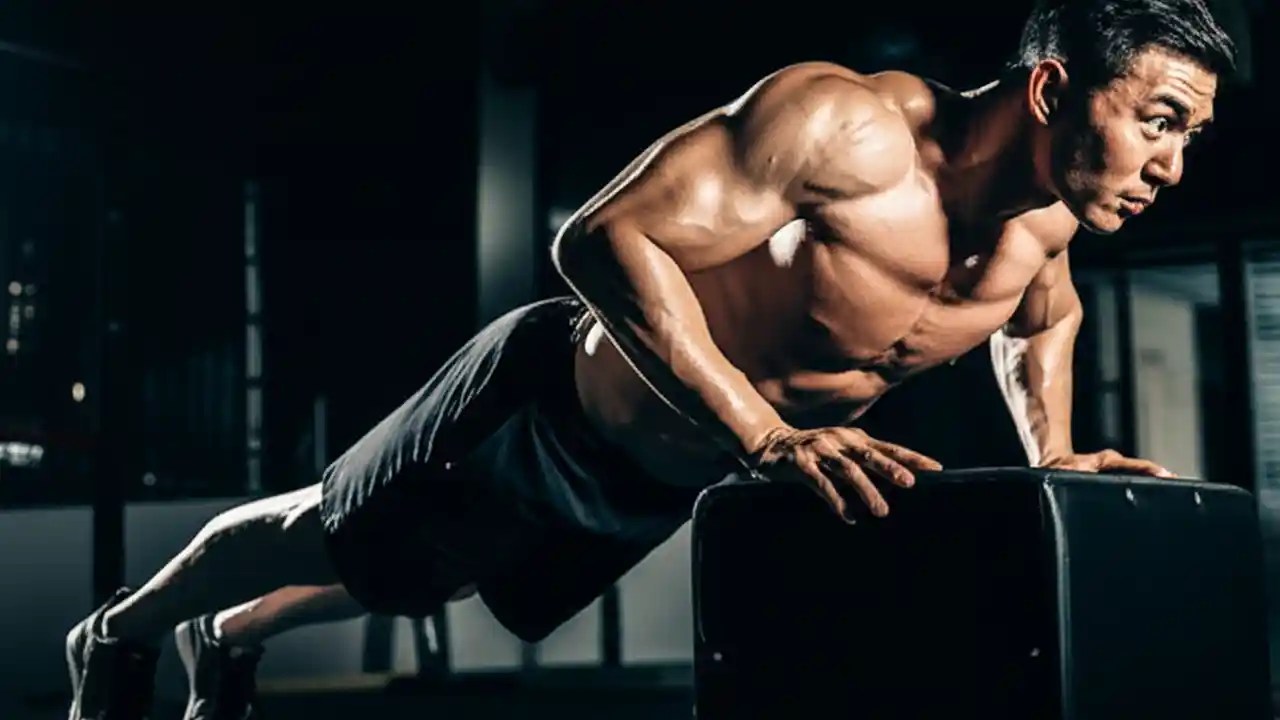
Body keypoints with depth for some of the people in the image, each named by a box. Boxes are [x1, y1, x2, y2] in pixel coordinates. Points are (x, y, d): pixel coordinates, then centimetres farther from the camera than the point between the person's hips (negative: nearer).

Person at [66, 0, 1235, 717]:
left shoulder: (1046, 215, -13)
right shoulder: (845, 125, -37)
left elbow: (1044, 318, 11)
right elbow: (604, 239, -40)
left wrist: (1052, 455, -5)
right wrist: (770, 436, -44)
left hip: (666, 486, 7)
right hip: (548, 404, -7)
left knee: (410, 587, 30)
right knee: (325, 545, 16)